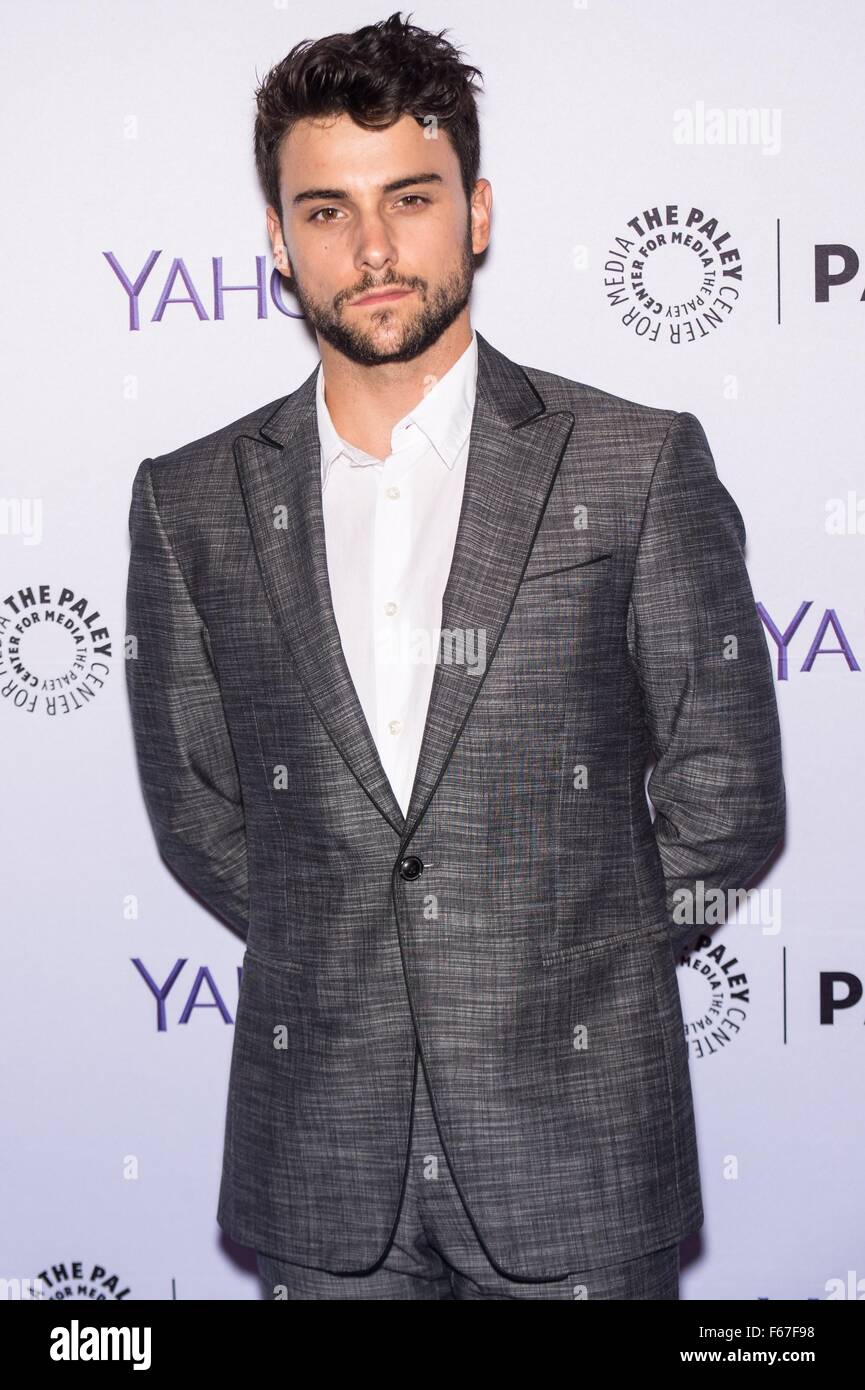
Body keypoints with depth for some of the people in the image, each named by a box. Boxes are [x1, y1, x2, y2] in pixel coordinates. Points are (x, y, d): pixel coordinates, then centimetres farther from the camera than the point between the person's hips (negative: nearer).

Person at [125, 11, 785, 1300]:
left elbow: (727, 803, -1)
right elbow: (196, 809, 10)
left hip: (579, 1143, -1)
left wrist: (564, 968, 5)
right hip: (320, 1150, 2)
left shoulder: (640, 464, -4)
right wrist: (346, 964, 5)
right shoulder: (193, 502, 3)